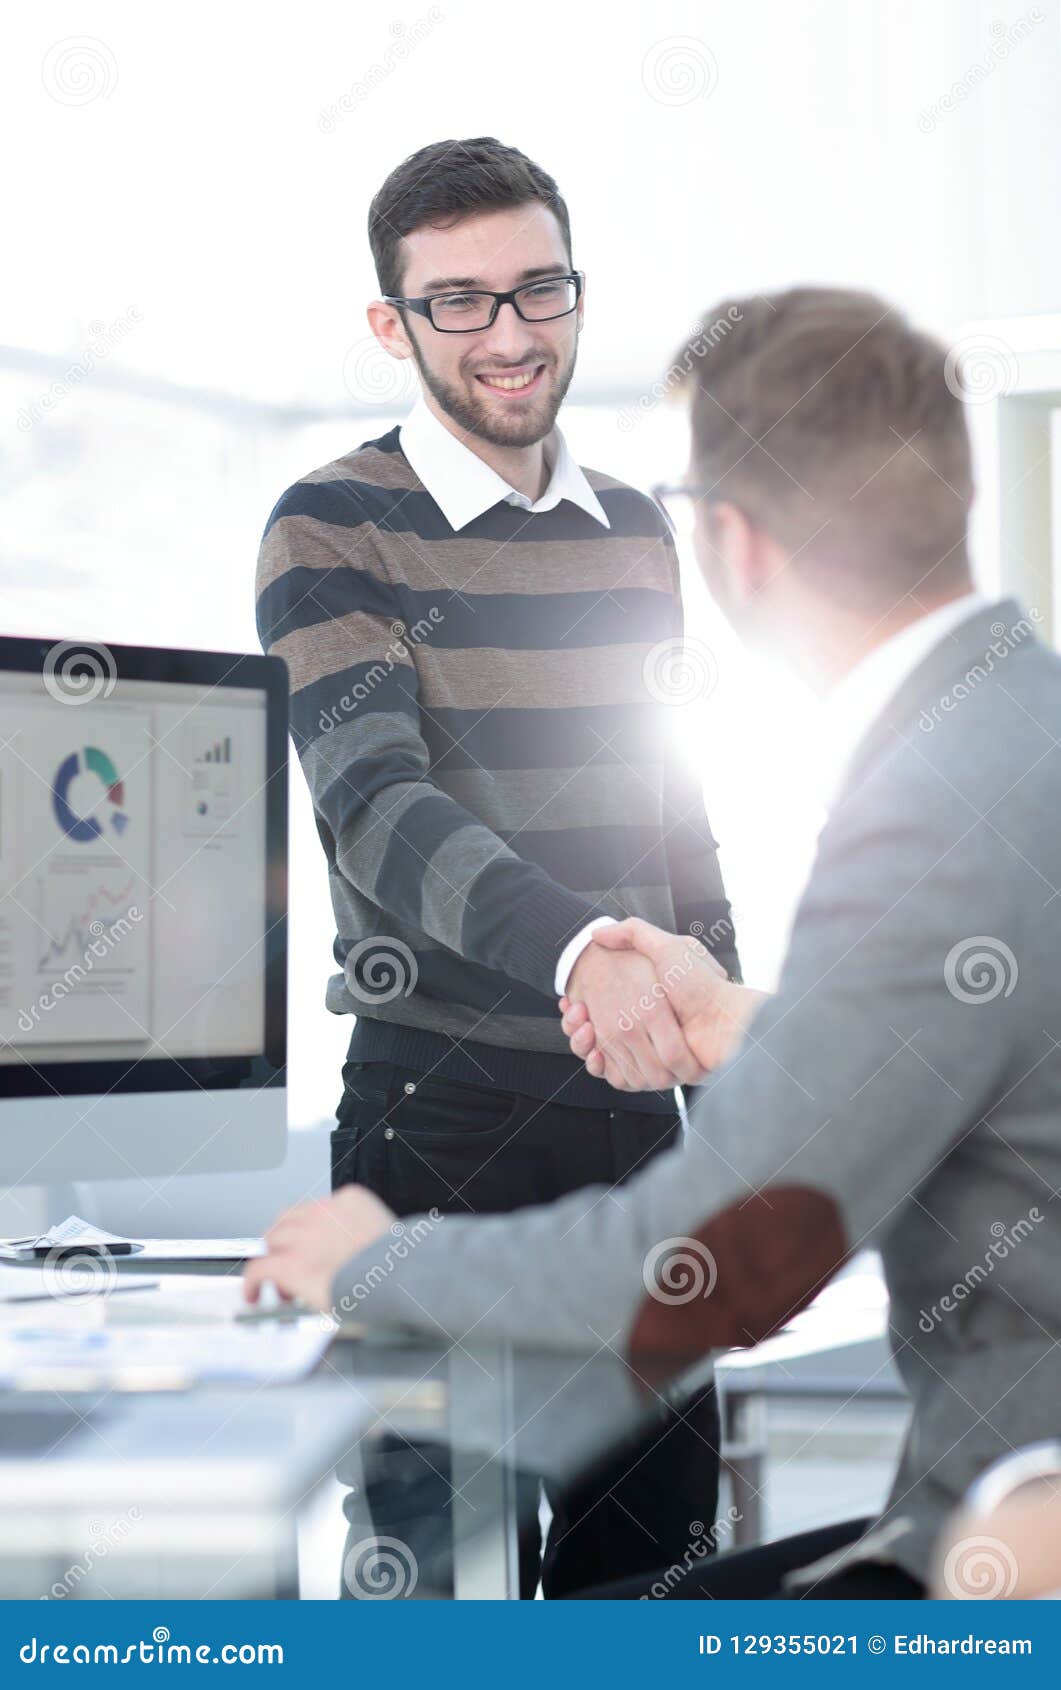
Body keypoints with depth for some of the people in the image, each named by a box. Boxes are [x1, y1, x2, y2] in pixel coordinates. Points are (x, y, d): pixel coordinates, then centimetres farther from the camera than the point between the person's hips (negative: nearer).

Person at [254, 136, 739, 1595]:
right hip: (446, 1101, -5)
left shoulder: (634, 532, 12)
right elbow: (381, 808, -21)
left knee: (659, 1527, 9)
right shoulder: (335, 531, -7)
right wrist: (579, 949, -38)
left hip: (632, 1098, 5)